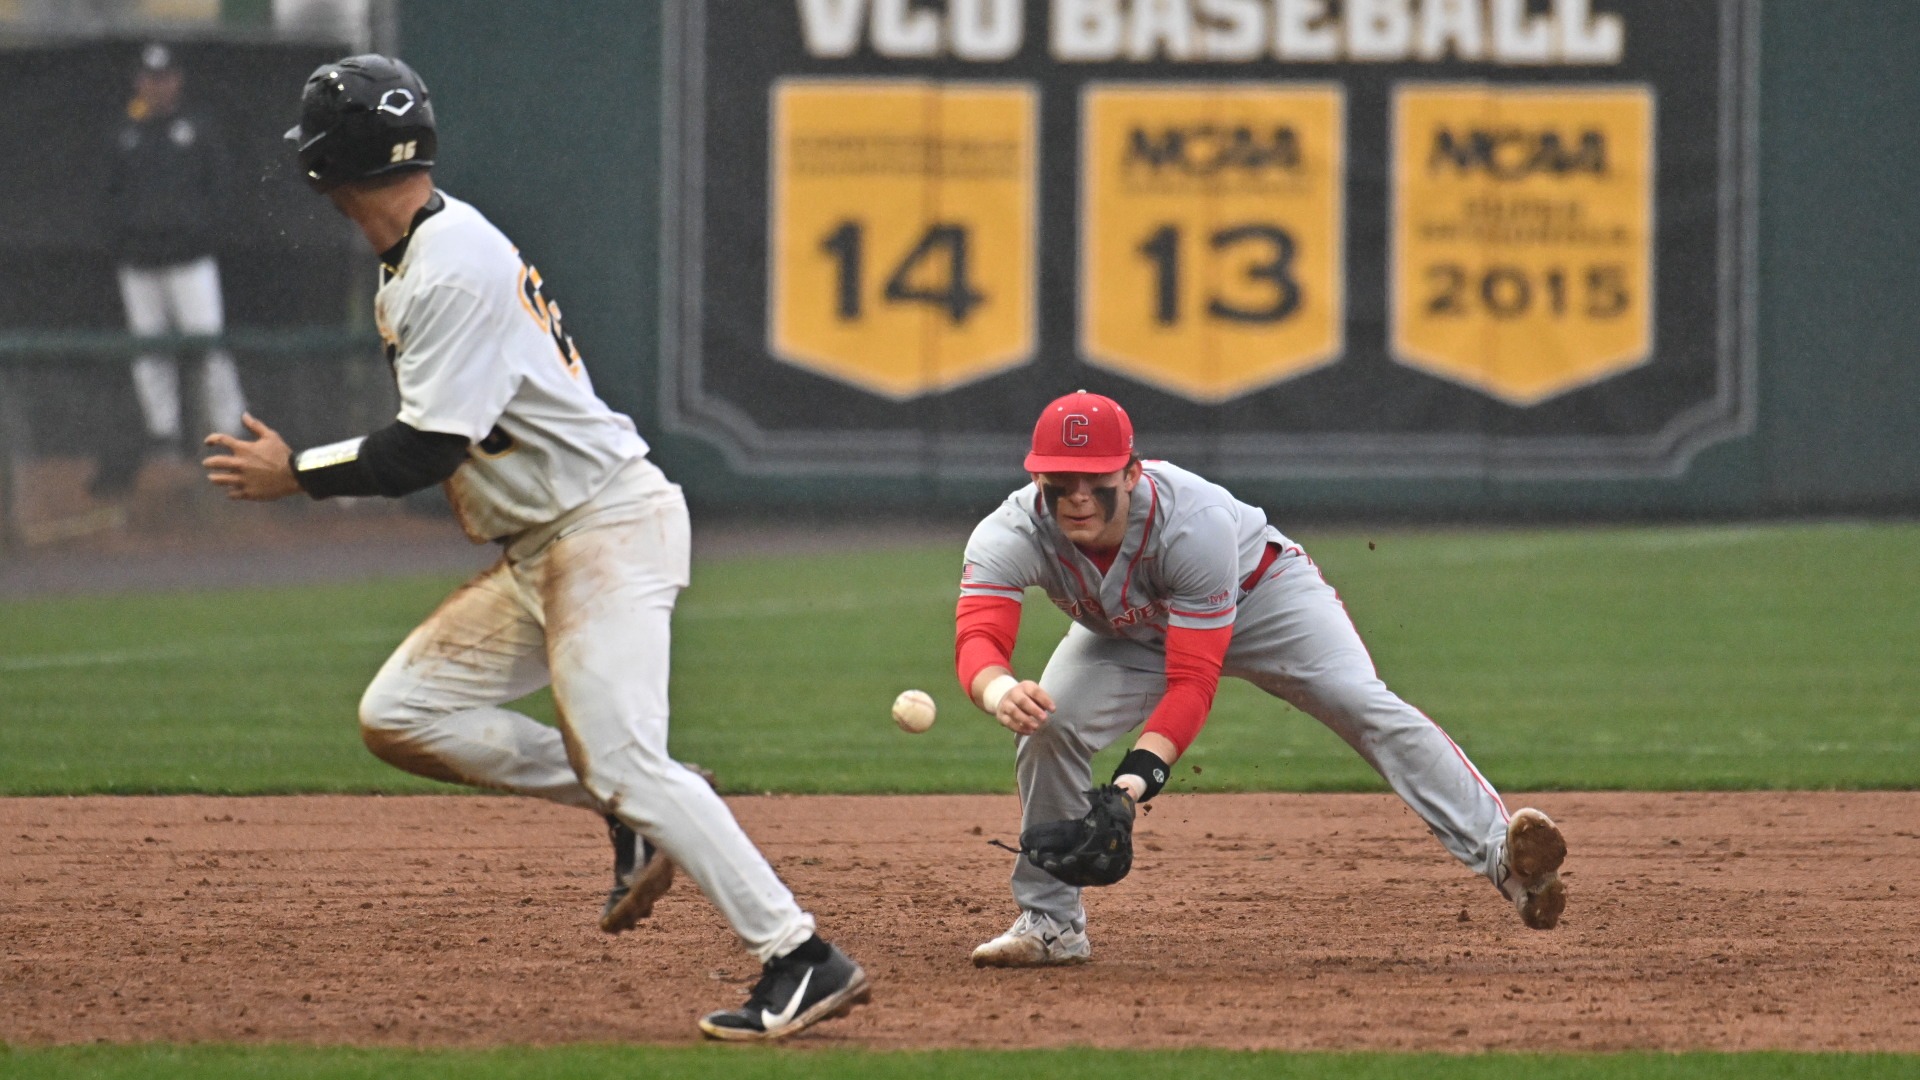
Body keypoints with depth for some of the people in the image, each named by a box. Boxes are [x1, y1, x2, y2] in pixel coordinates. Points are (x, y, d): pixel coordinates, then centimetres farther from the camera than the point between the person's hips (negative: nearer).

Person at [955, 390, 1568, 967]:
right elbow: (977, 641, -46)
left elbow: (1193, 681, -39)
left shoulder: (1193, 520, -40)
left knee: (1362, 705, -24)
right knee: (1049, 724, -19)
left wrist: (1143, 768, -55)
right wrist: (1001, 692, -71)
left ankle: (1496, 848, -31)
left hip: (1258, 591, -3)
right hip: (1129, 634, 3)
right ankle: (1050, 923, -2)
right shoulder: (1010, 536, -32)